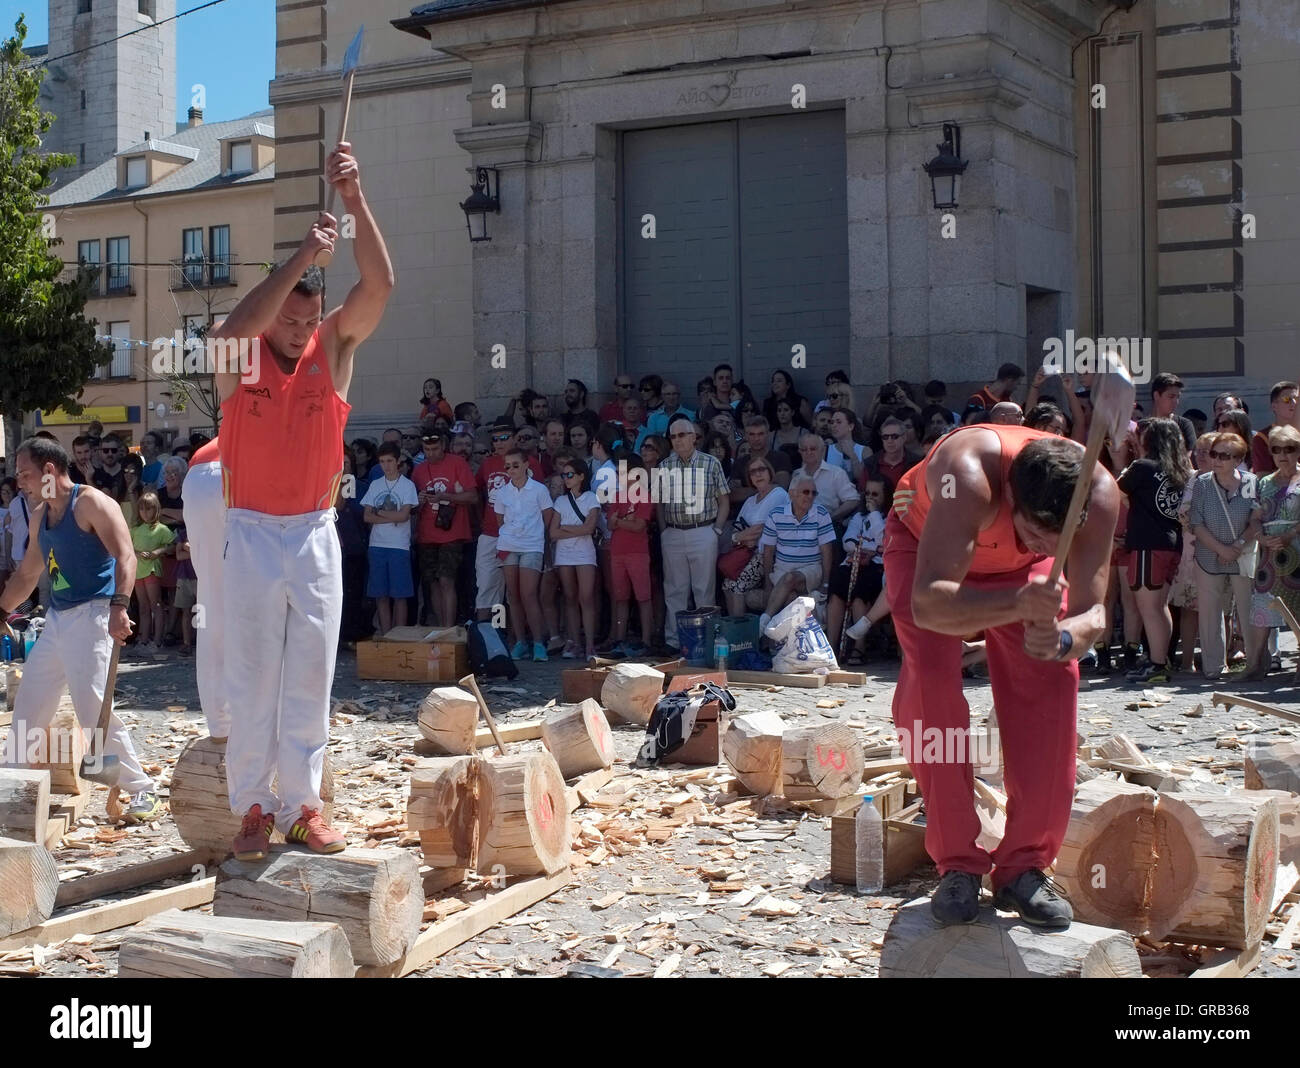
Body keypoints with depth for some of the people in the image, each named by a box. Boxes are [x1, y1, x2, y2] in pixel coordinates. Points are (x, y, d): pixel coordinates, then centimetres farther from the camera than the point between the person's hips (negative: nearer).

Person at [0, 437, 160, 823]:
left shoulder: (90, 503, -9)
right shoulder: (39, 516, 17)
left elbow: (125, 555, -21)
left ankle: (142, 791, -7)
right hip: (56, 618, 9)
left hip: (90, 616, -9)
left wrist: (119, 605, -34)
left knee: (93, 708, -14)